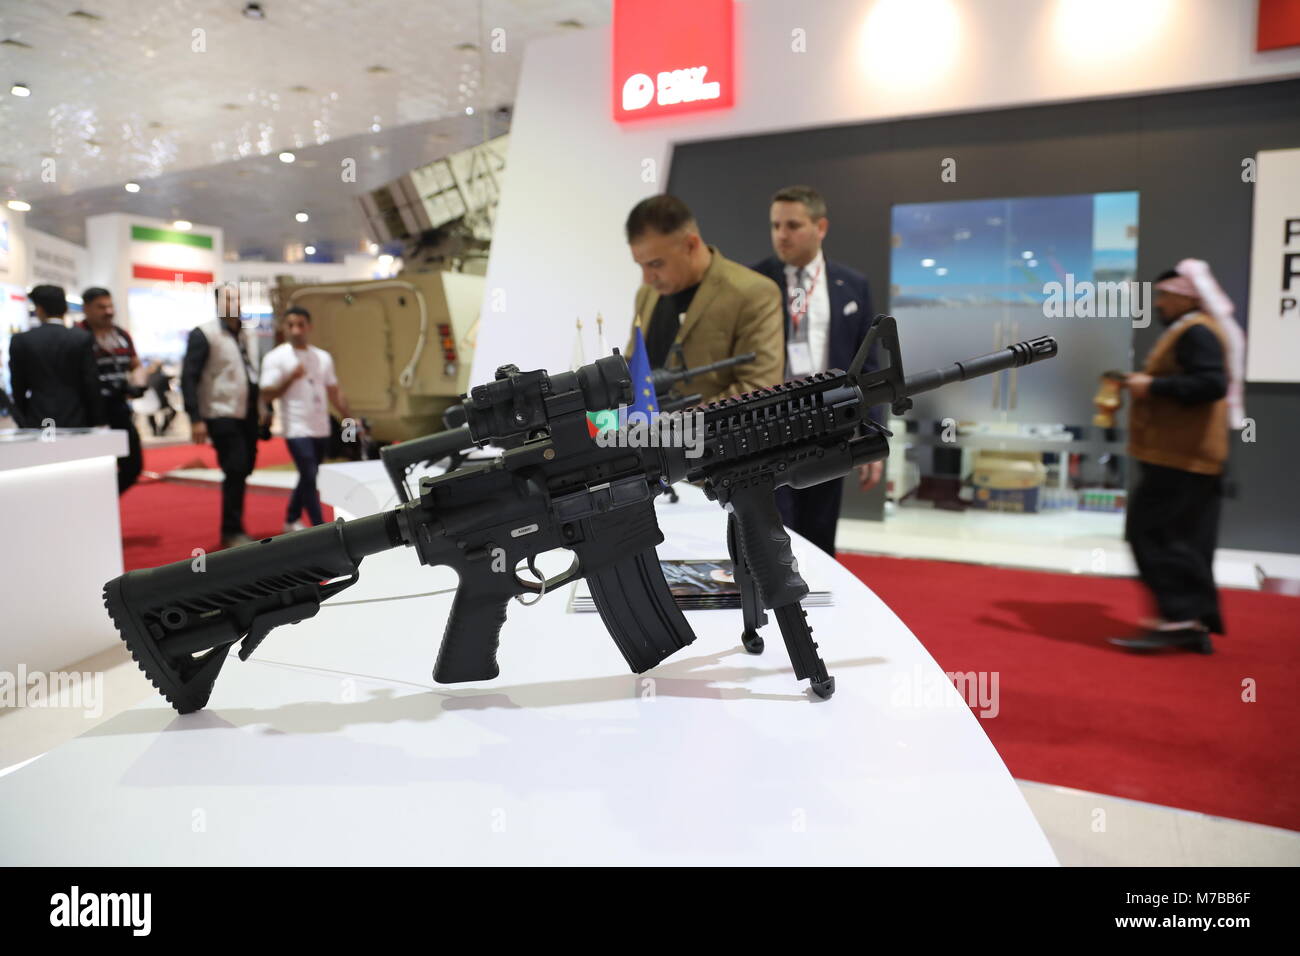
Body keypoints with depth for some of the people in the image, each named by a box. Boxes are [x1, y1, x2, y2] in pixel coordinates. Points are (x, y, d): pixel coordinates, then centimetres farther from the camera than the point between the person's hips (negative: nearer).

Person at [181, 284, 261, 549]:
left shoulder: (244, 335, 13)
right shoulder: (203, 334, -7)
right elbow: (188, 378, -11)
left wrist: (261, 408, 12)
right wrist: (196, 419, -18)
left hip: (246, 415, 7)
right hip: (221, 416, -6)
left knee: (244, 468, 10)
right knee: (236, 469, -10)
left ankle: (232, 529, 25)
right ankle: (232, 532, 3)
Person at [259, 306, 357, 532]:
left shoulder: (323, 357, 10)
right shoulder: (276, 358, -5)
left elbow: (334, 392, 15)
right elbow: (267, 395, -10)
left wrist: (350, 419, 9)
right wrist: (291, 377, -22)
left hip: (321, 429, 6)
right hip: (297, 430, -6)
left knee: (308, 478, 14)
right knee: (310, 477, -11)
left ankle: (291, 520, 30)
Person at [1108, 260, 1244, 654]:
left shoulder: (1197, 332, -12)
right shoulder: (1186, 331, 21)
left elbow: (1211, 384, -24)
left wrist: (1154, 386, -19)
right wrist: (1144, 383, 14)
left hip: (1180, 457, -11)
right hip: (1185, 456, 11)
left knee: (1151, 531, -11)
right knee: (1187, 539, 11)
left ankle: (1179, 617, -9)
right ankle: (1198, 625, 15)